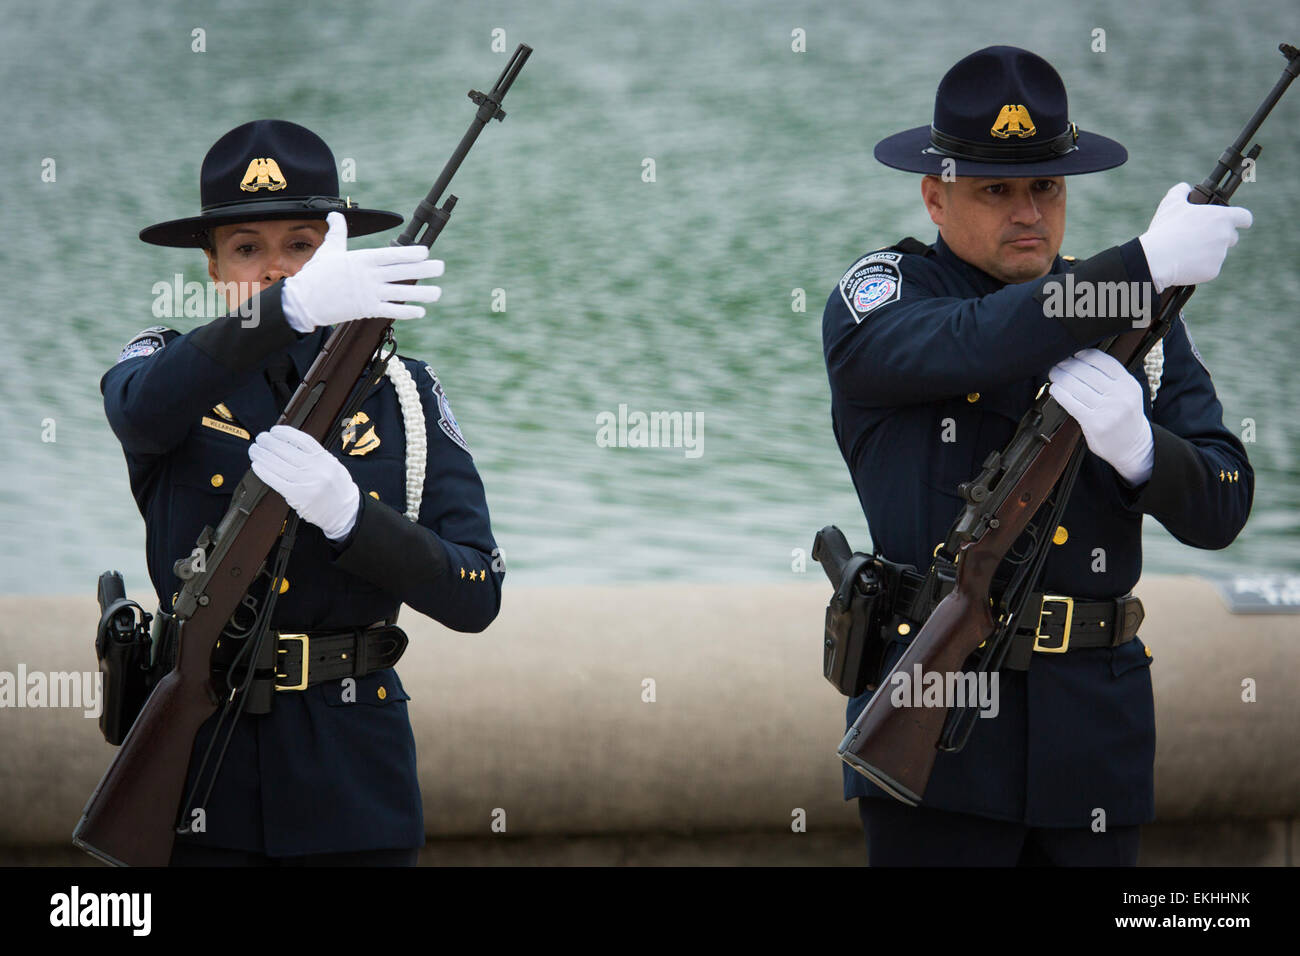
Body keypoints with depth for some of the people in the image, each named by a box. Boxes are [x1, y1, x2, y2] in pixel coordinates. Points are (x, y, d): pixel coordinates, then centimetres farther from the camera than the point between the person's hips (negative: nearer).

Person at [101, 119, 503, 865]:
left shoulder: (401, 393, 6)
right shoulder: (173, 367, 4)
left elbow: (475, 597, -4)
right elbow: (142, 409, -23)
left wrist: (345, 513, -22)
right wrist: (294, 303, -38)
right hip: (203, 772, -1)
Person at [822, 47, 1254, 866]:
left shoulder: (1137, 318, 12)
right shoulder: (877, 299, 2)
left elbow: (1220, 508, 4)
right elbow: (969, 346, -22)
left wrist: (1137, 447, -19)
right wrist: (1145, 264, -27)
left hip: (1096, 726, 4)